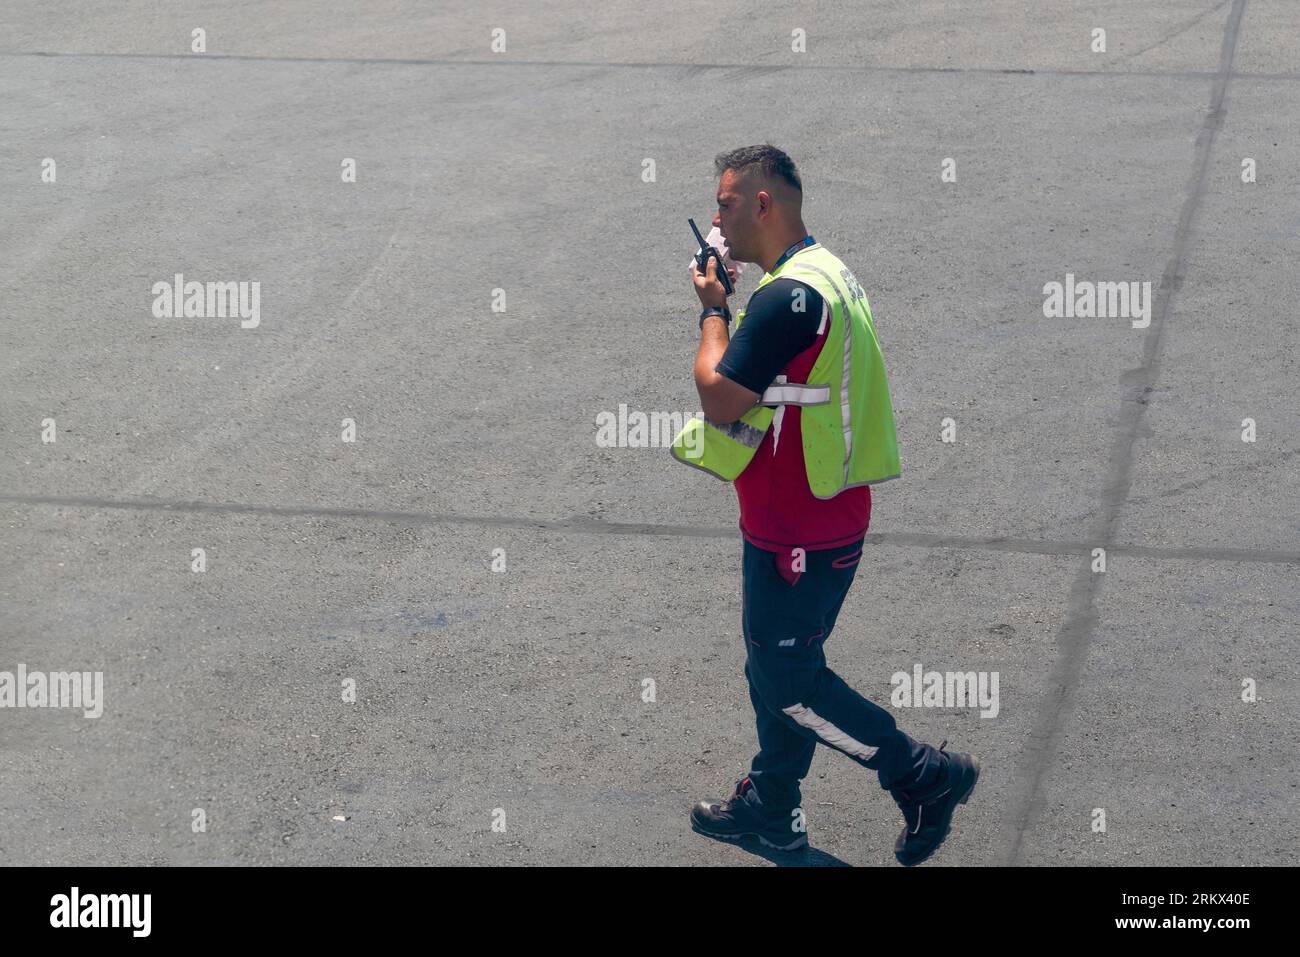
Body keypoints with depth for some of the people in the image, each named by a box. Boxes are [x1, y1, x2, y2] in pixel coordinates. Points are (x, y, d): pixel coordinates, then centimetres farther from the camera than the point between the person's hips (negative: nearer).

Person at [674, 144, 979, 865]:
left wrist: (713, 312, -9)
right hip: (816, 517, 10)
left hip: (797, 533, -10)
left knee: (786, 681, -1)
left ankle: (926, 776, 5)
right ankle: (771, 808, 33)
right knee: (776, 666, 20)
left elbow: (719, 400, -20)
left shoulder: (788, 296, -24)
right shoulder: (827, 273, 11)